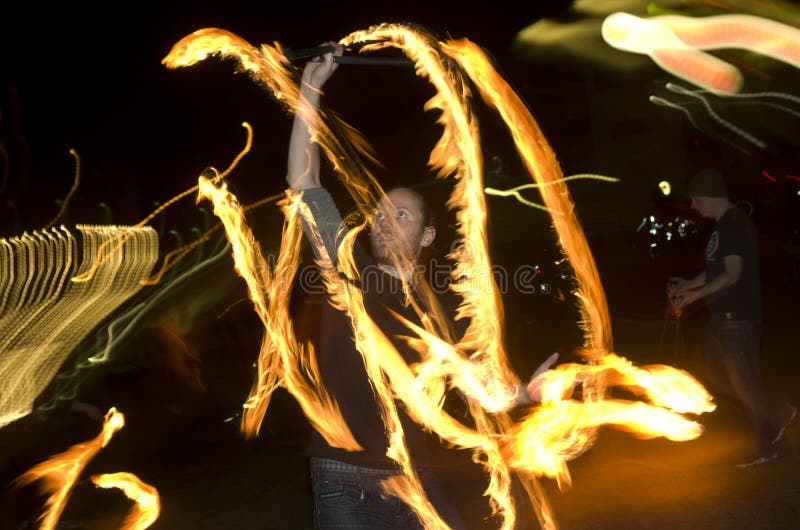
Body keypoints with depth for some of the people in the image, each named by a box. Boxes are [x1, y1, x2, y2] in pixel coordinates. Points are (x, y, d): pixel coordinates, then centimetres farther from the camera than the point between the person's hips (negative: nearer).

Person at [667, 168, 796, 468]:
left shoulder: (736, 224, -16)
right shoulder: (722, 226, 14)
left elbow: (733, 274, -22)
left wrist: (696, 295, -25)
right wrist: (688, 284, 10)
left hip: (738, 318, -10)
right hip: (721, 317, 10)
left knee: (744, 381, 0)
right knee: (718, 377, 16)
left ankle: (765, 448, 15)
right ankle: (777, 416, 29)